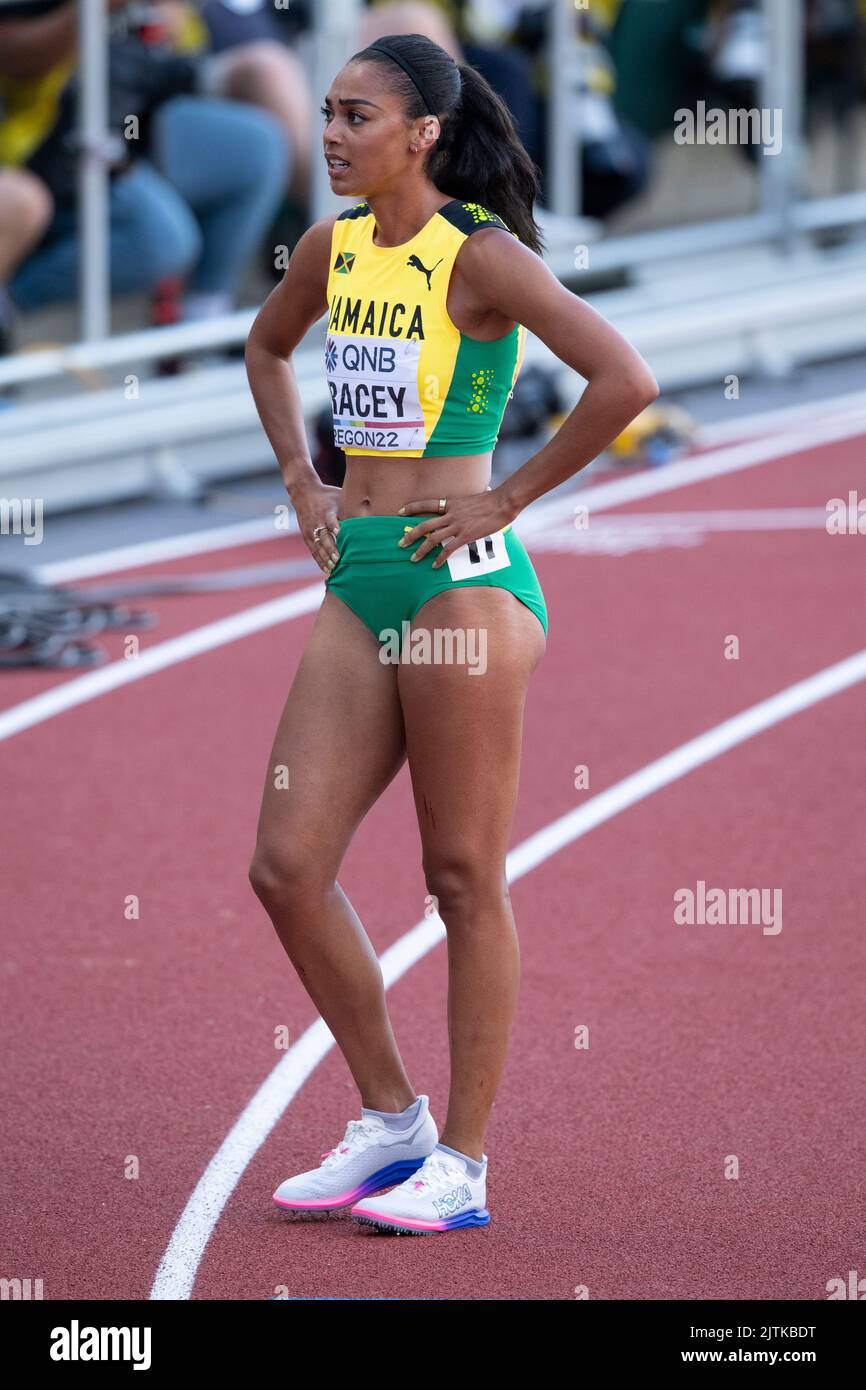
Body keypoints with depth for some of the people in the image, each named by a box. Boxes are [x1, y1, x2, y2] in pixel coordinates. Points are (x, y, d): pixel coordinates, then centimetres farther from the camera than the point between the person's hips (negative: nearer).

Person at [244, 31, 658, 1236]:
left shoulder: (481, 257, -11)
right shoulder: (334, 248, 10)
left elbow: (627, 381, -20)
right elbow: (266, 347, 32)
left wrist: (507, 503, -14)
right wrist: (300, 479, 18)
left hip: (460, 583, -7)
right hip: (358, 586, 7)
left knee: (465, 881, 0)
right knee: (288, 868, 3)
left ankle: (461, 1167, 7)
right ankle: (390, 1120, 17)